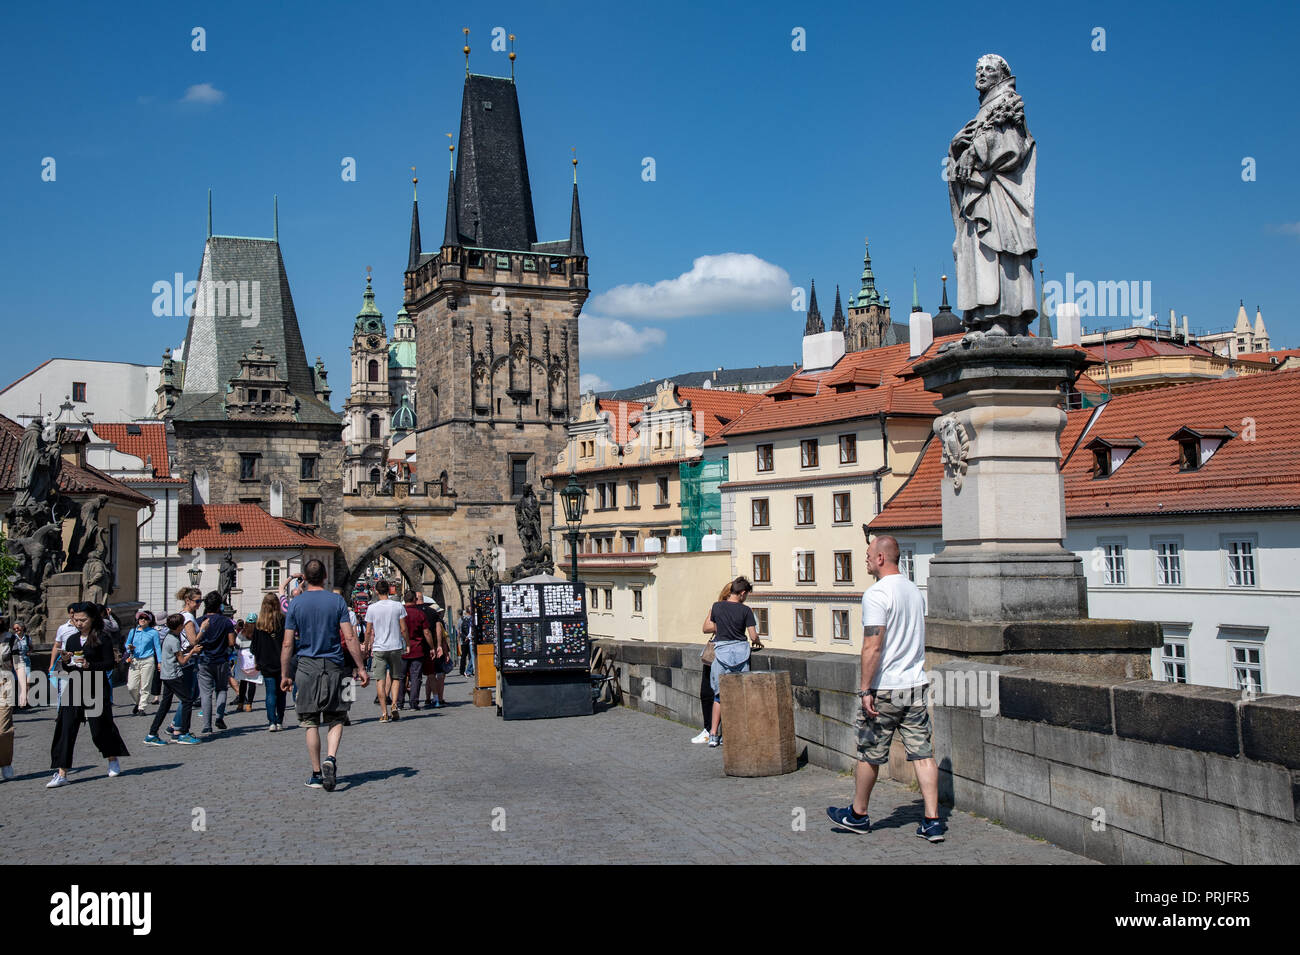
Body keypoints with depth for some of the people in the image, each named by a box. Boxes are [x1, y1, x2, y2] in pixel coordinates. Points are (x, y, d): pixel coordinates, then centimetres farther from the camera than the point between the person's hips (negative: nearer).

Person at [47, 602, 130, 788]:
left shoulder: (102, 639, -5)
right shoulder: (72, 640, 12)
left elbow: (110, 663, -9)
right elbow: (68, 668, 17)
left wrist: (89, 665, -22)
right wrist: (65, 661, -5)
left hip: (96, 689, -5)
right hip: (74, 688, 5)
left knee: (100, 729, 4)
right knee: (66, 729, -4)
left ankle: (113, 761, 30)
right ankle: (61, 774, -4)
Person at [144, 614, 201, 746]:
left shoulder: (168, 635, 12)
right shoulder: (174, 640, -17)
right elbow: (182, 660, -13)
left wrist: (188, 649, 11)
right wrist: (193, 651, -2)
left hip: (166, 675, 10)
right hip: (174, 676, -10)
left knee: (165, 705, 11)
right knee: (188, 700, -3)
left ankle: (152, 735, 11)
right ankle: (184, 735, -1)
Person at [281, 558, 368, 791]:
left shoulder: (296, 604, 1)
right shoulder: (337, 601, 0)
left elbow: (287, 644, 0)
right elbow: (349, 637, -6)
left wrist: (284, 675, 6)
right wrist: (360, 668, -1)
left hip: (307, 667, 0)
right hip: (333, 666, 0)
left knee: (311, 723, 7)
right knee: (336, 719, 9)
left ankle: (316, 774, 9)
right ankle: (331, 758, -16)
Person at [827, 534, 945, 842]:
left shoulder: (876, 594, -15)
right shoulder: (915, 591, 11)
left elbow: (873, 647, -21)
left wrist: (866, 690, -17)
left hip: (885, 689, -7)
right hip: (916, 686, 7)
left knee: (869, 755, 8)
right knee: (923, 754, 5)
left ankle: (858, 815, 22)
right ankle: (932, 821, 3)